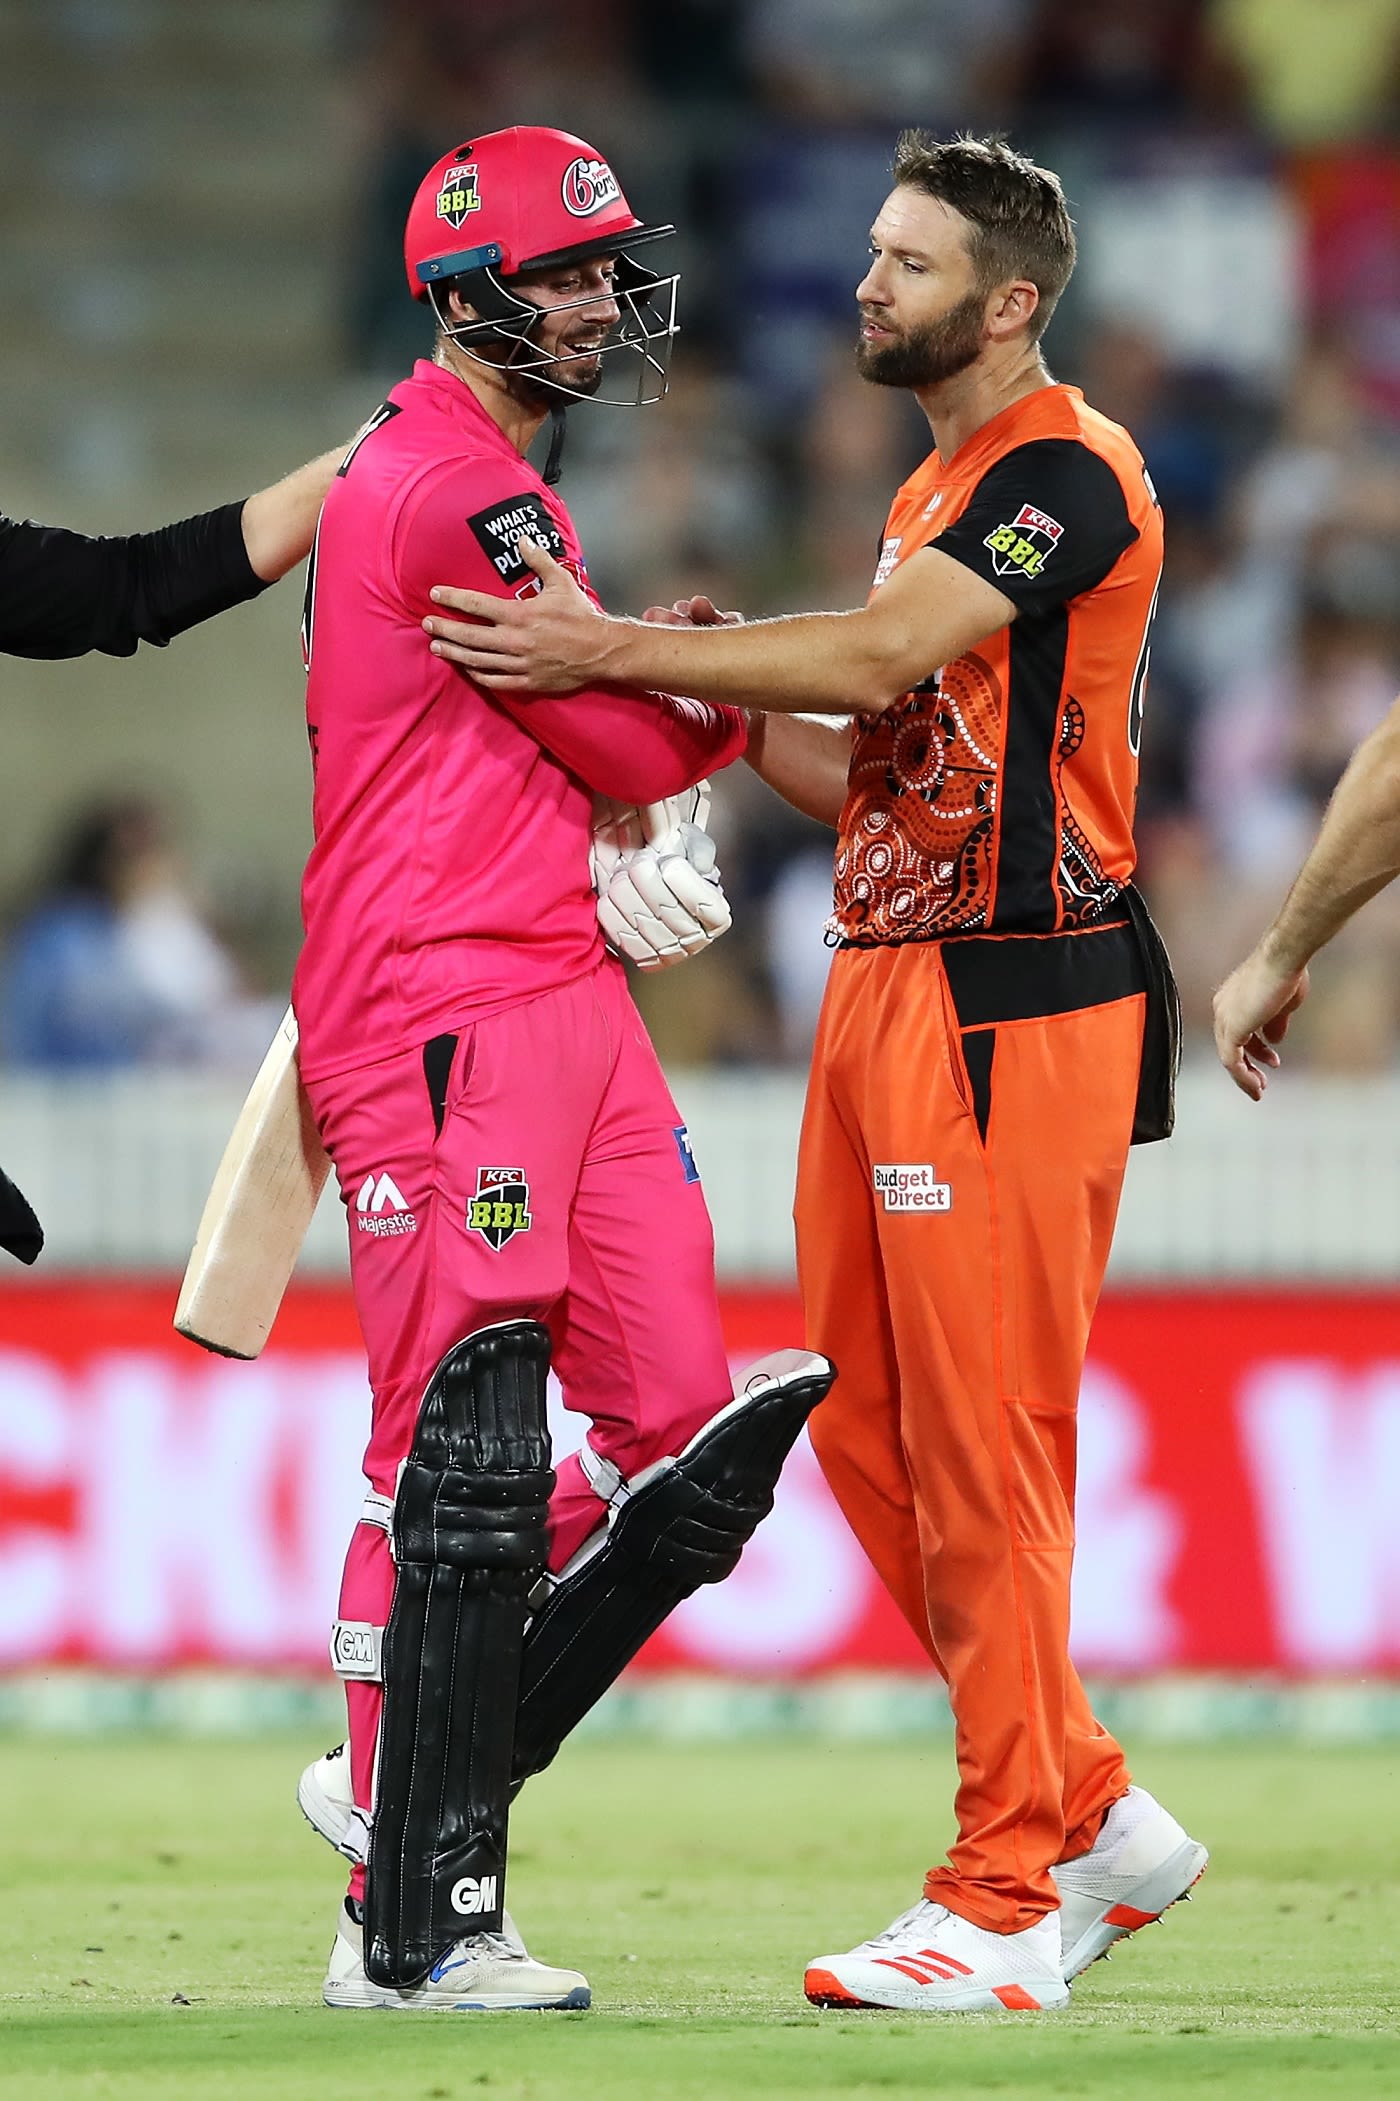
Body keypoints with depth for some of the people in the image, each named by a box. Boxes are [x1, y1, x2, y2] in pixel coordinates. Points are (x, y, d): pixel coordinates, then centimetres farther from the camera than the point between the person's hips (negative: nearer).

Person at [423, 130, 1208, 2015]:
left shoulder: (1069, 472, -10)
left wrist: (624, 652, -19)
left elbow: (879, 658, -22)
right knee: (870, 1435, 10)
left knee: (981, 1445, -9)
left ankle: (1007, 1897, -5)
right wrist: (733, 712, 8)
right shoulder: (938, 492, 21)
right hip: (886, 989, 10)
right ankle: (1092, 1817, 20)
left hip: (1013, 1003, -10)